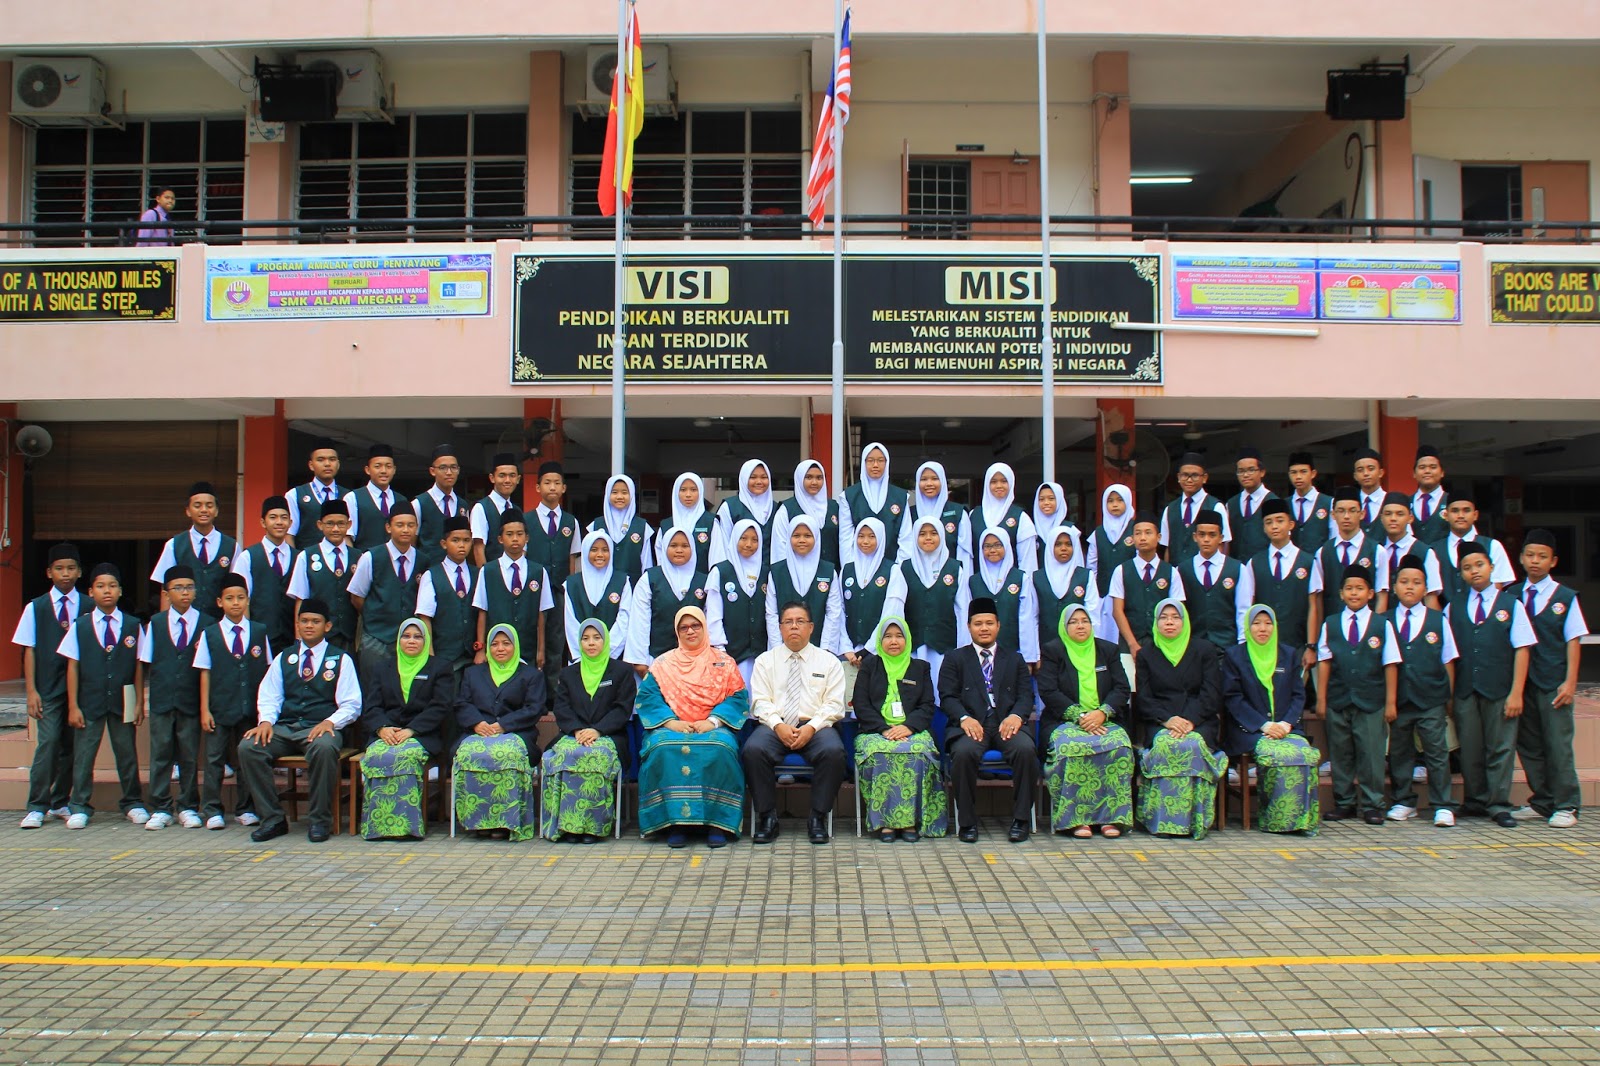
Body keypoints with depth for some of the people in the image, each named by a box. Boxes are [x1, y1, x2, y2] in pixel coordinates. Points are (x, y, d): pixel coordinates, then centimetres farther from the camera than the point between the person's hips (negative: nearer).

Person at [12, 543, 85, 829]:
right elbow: (29, 651, 4)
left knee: (72, 745, 6)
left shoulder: (89, 607, 4)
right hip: (48, 688, -1)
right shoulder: (36, 608, 5)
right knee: (48, 742, -9)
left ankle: (60, 803, 18)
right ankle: (36, 807, -3)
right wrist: (31, 691, -2)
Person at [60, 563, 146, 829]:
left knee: (127, 753, 9)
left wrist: (139, 703, 1)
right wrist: (73, 706, -3)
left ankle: (132, 803, 22)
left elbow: (138, 666, 2)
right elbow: (73, 666, 1)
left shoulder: (132, 626, 1)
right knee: (83, 755, 3)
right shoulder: (80, 626, 1)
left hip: (122, 702, 0)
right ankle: (79, 807, 13)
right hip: (89, 702, 0)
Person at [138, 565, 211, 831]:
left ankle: (188, 808, 14)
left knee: (189, 756, 4)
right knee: (160, 754, 4)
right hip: (161, 700, 2)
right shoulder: (154, 623, 10)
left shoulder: (206, 624, 1)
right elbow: (146, 662, 9)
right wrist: (146, 698, 4)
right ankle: (160, 809, 12)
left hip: (191, 700, -2)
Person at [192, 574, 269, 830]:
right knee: (215, 758, 3)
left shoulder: (260, 632, 5)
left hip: (251, 709, 1)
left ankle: (245, 809, 17)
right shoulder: (209, 634, 3)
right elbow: (205, 673, 2)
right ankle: (212, 810, 12)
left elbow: (268, 671, 6)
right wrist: (204, 709, -3)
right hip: (220, 709, -1)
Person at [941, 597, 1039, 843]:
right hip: (971, 725, -1)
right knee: (963, 752, -35)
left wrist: (1016, 715, -13)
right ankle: (967, 822, -18)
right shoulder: (954, 659, 17)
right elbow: (947, 697, 4)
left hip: (1006, 724, 2)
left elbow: (1026, 696, 10)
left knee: (1026, 749, -32)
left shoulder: (1015, 659, 22)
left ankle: (1020, 820, -16)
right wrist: (964, 718, -17)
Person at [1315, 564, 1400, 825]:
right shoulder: (1330, 625, 7)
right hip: (1338, 702, 2)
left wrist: (1390, 703, -2)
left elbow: (1390, 665, 1)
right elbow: (1324, 663, 4)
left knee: (1371, 754, -1)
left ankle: (1372, 806, 8)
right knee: (1341, 754, 7)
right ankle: (1344, 804, 17)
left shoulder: (1382, 624, 3)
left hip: (1371, 703, -1)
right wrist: (1321, 700, 1)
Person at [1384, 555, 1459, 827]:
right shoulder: (1386, 621, 3)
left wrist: (1450, 697, 3)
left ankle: (1443, 806, 7)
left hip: (1431, 701, -1)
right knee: (1399, 752, 10)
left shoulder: (1438, 620, 3)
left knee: (1437, 753, 0)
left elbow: (1448, 661, 6)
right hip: (1398, 700, 1)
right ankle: (1404, 803, 21)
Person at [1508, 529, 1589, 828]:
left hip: (1553, 683, -3)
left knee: (1558, 745, -2)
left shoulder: (1565, 597, 0)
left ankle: (1565, 807, 7)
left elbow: (1573, 641, -2)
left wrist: (1570, 682, -9)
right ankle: (1541, 802, 20)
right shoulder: (1511, 596, 6)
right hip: (1521, 681, 3)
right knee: (1528, 745, 9)